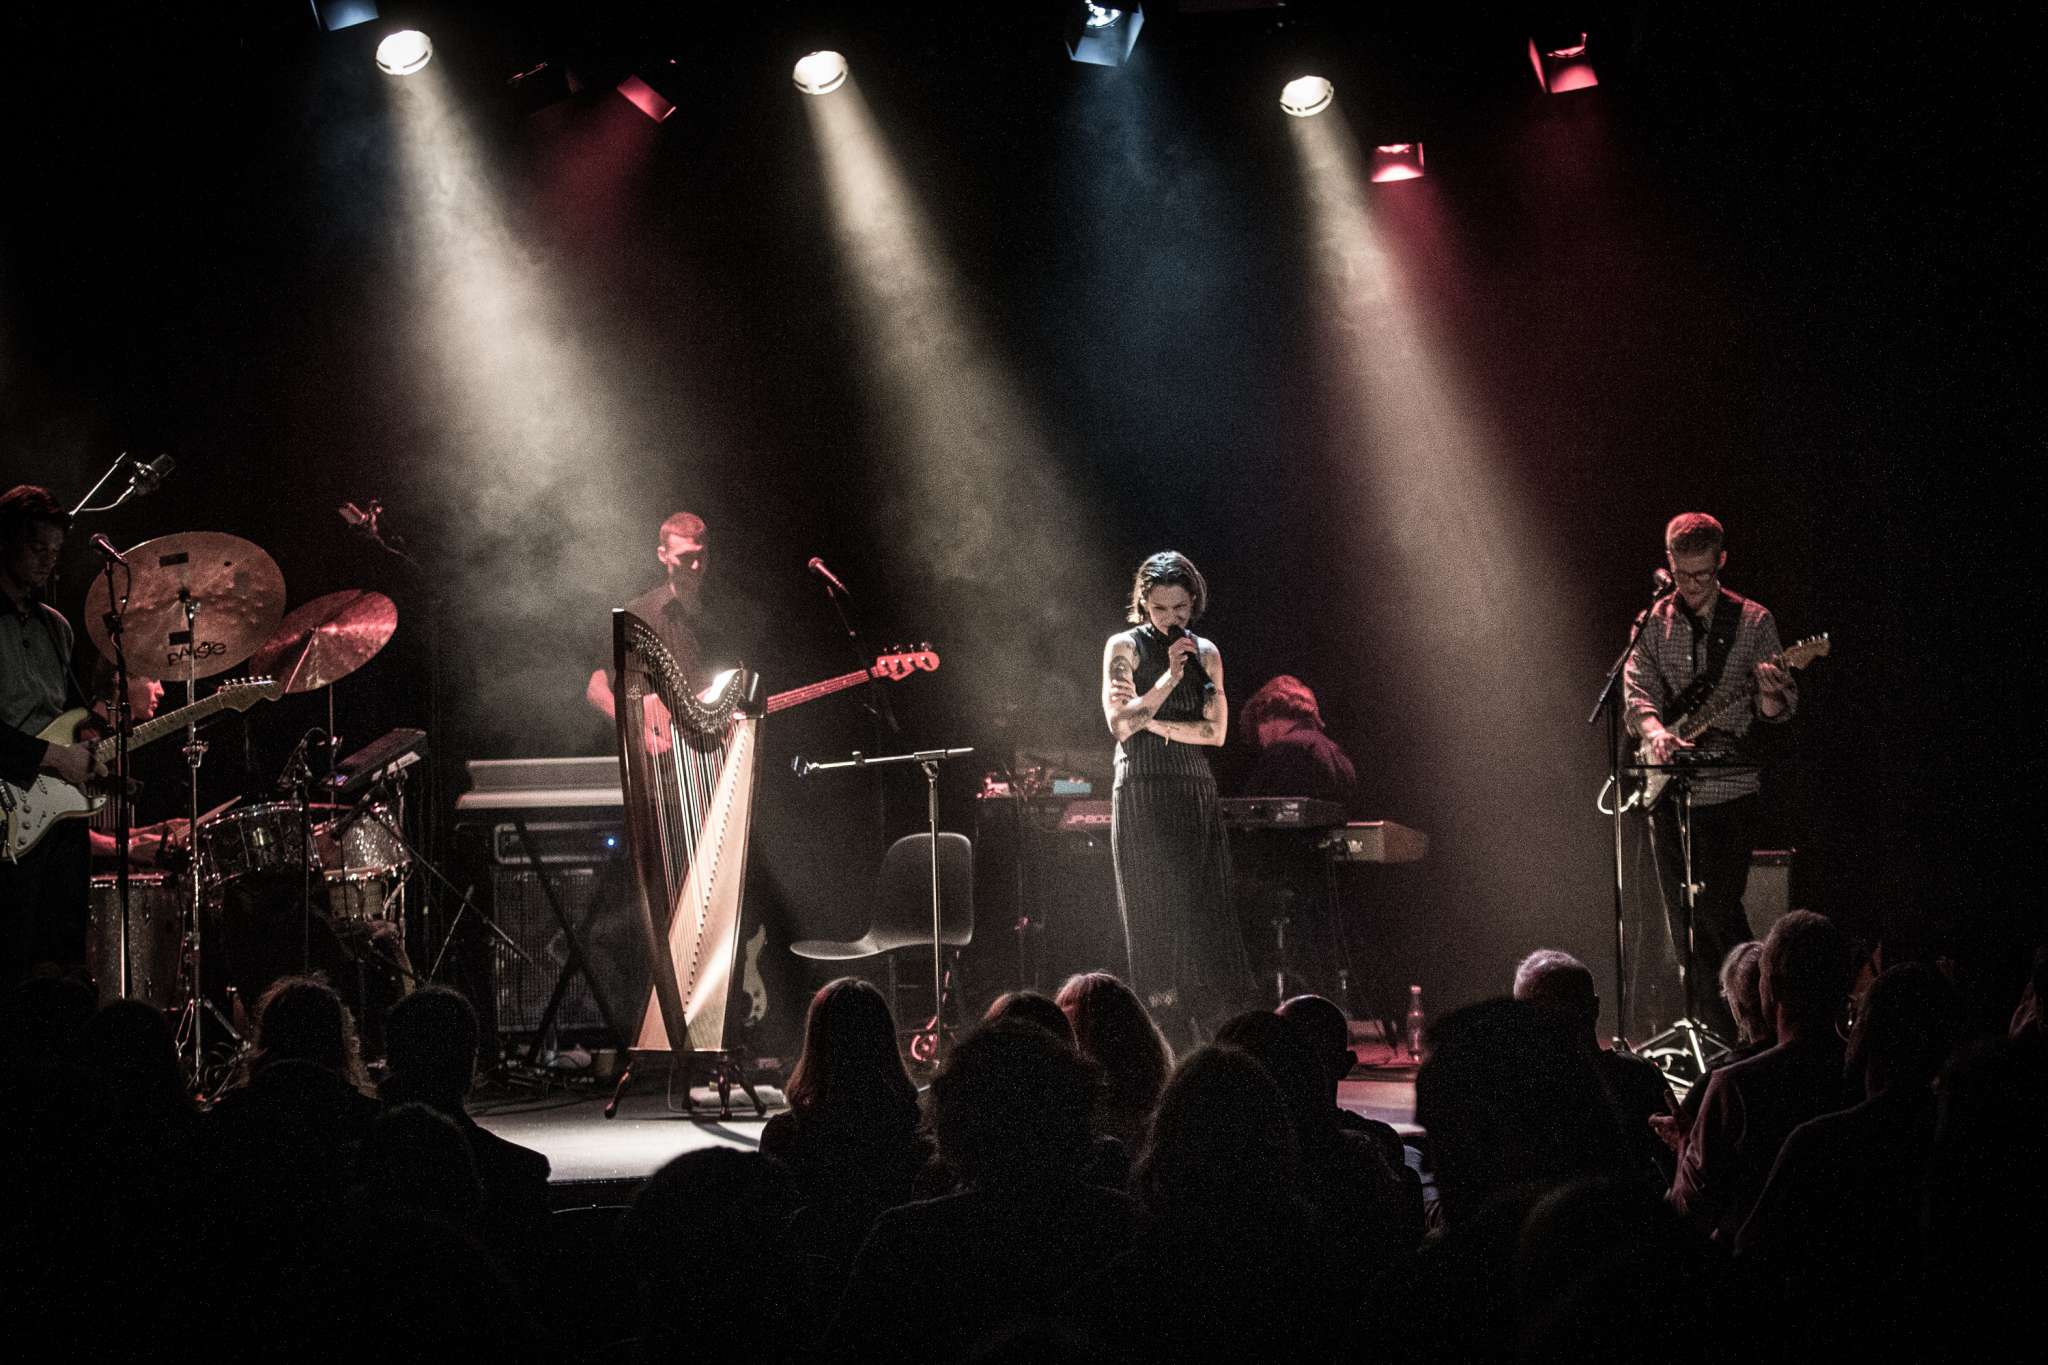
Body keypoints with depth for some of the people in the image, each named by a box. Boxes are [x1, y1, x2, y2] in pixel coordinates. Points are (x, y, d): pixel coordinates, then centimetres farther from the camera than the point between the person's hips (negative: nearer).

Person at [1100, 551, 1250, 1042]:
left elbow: (1216, 731, 3)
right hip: (1143, 793, -4)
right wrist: (1169, 679, -14)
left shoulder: (1205, 653, 12)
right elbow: (1119, 724, -9)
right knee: (1158, 914, -6)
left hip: (1196, 793, 4)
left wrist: (1151, 721, -7)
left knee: (1208, 909, -2)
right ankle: (1163, 1034, -5)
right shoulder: (1126, 646, 1)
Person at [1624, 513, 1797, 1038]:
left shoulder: (1753, 622, 2)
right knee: (1684, 922, 5)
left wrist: (1772, 695, -25)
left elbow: (1778, 711, 0)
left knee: (1720, 914, -12)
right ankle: (1708, 1033, 13)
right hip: (1668, 793, 3)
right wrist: (1655, 732, -25)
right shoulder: (1652, 624, 7)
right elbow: (1637, 693, -4)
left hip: (1728, 791, -3)